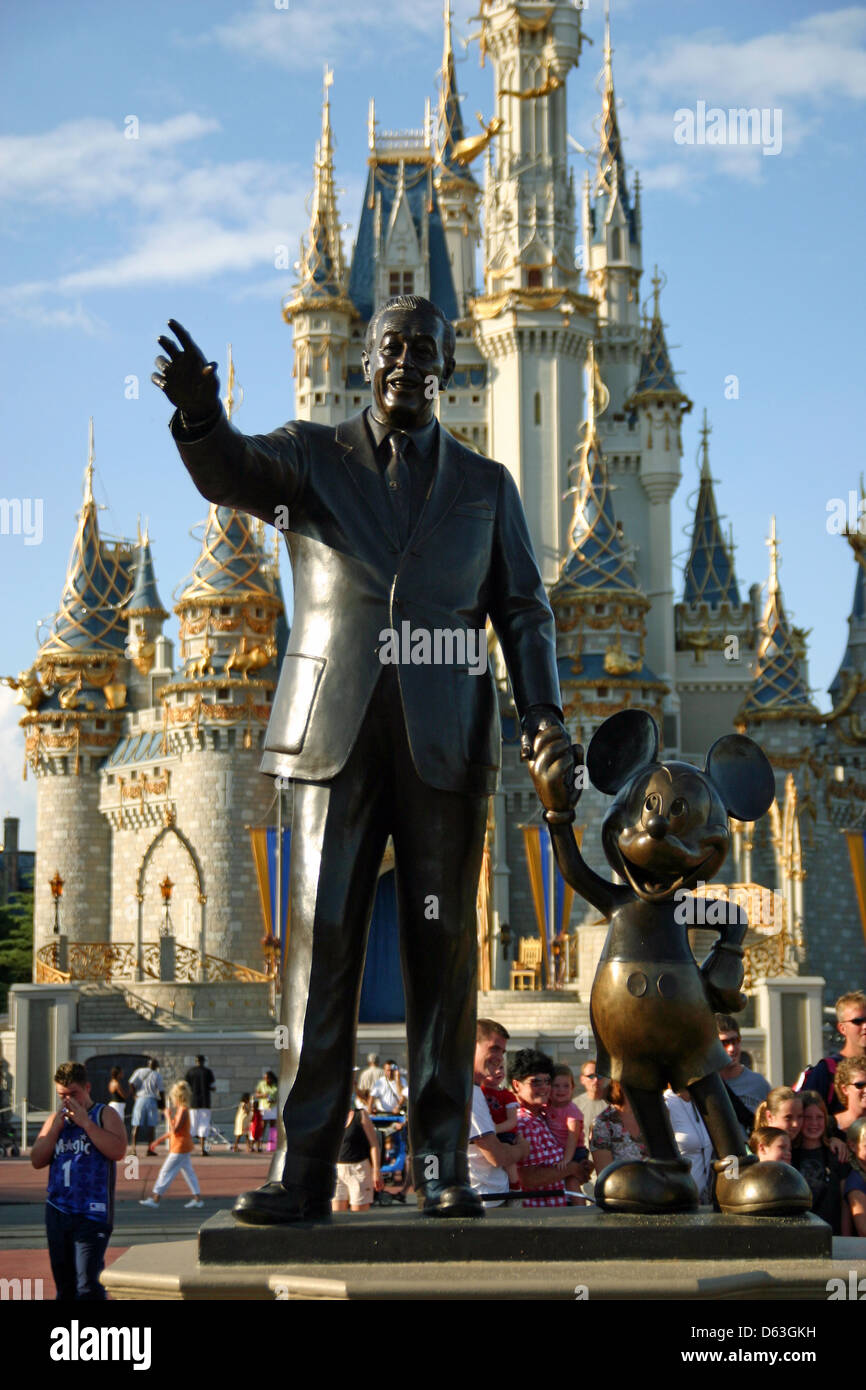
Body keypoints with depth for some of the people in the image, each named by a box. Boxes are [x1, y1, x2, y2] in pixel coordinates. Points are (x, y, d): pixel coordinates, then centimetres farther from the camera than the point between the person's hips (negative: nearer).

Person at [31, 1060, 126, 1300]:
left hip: (92, 1215, -5)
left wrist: (85, 1122, -15)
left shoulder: (104, 1114, 2)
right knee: (65, 1286, 10)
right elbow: (37, 1160, 6)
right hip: (57, 1211, 5)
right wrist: (56, 1127, -4)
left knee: (87, 1287, -12)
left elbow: (118, 1151, -16)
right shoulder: (55, 1120, 16)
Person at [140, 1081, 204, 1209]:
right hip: (184, 1147, 10)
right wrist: (158, 1140, 22)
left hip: (180, 1147, -10)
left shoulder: (182, 1111, -18)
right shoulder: (182, 1110, 13)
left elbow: (174, 1130, -26)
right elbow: (172, 1131, 21)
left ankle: (155, 1198, -2)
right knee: (188, 1172, 12)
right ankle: (197, 1198, 13)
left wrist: (168, 1116, -20)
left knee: (166, 1172, -5)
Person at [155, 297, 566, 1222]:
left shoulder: (485, 485, 14)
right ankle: (302, 1172, -6)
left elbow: (522, 613, 10)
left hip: (444, 743, 1)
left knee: (442, 952, 0)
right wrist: (199, 413, -36)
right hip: (335, 734, -1)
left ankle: (441, 1169, 5)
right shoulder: (311, 458, 9)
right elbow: (228, 472, -13)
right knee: (321, 943, -6)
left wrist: (543, 713, -8)